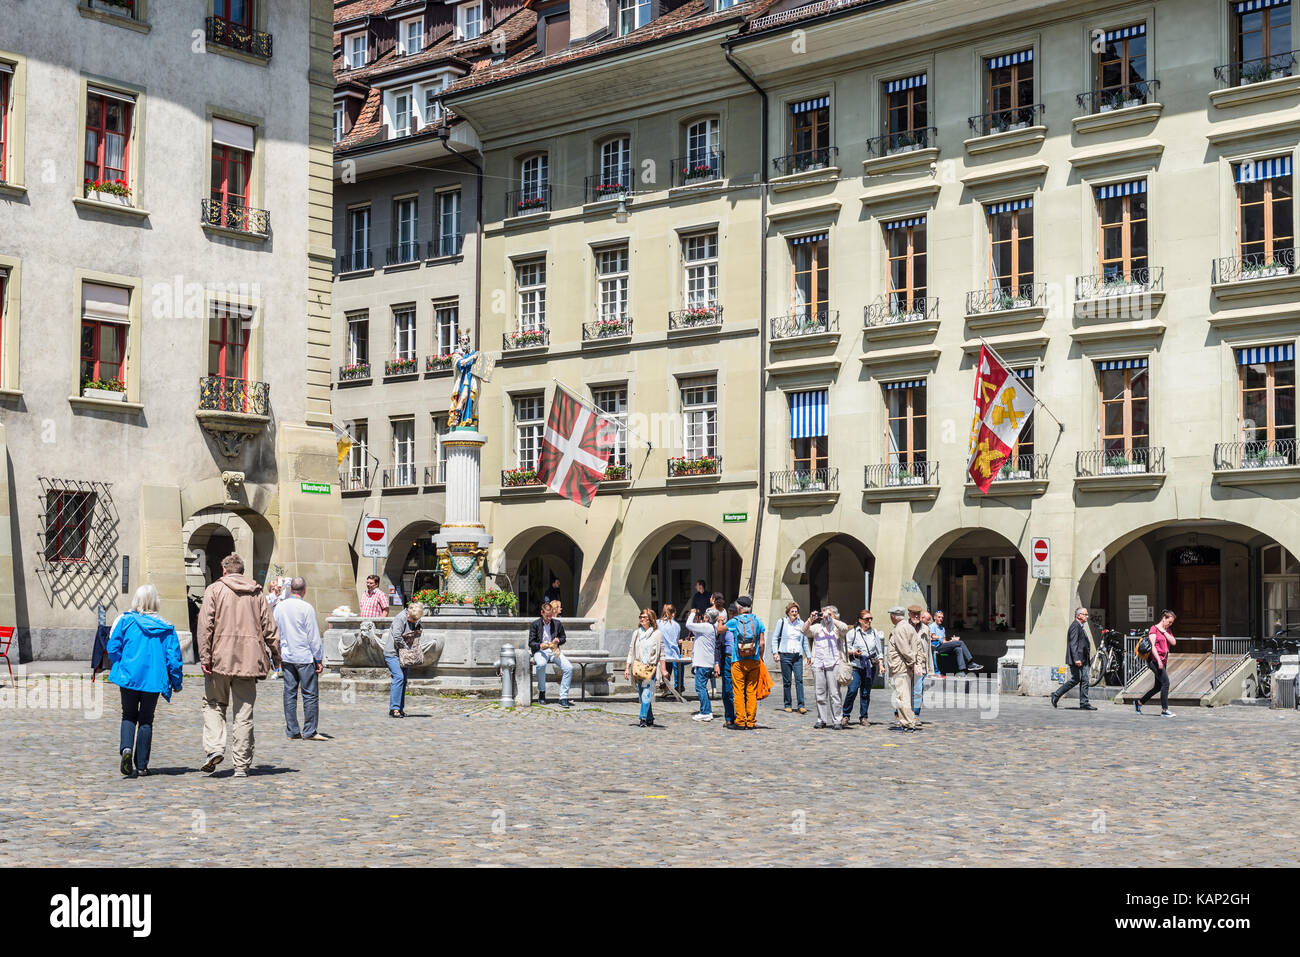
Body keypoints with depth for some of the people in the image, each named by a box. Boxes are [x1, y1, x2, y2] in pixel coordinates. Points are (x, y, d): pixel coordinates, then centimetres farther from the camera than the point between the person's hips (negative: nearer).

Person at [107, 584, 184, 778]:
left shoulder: (125, 621, -3)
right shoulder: (166, 627, -1)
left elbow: (112, 649, -2)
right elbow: (173, 655, -2)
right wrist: (176, 682, 8)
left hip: (129, 677, -1)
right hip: (154, 679, 1)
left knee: (129, 716, 15)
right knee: (146, 720, 11)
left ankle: (126, 748, -13)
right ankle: (141, 765, 10)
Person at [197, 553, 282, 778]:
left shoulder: (215, 589, 3)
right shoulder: (256, 593, 11)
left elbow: (205, 624, -6)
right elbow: (269, 627, 9)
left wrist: (205, 656, -7)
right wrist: (276, 656, 15)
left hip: (221, 657, -2)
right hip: (249, 660, 2)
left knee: (213, 704, 14)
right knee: (244, 713, 4)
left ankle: (214, 748, -6)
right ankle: (242, 765, 5)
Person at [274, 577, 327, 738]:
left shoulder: (279, 607, 4)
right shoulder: (306, 608, -12)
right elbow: (314, 637, -10)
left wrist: (278, 655, 21)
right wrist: (319, 659, -3)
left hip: (286, 657, 6)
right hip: (305, 657, -6)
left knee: (289, 693, 9)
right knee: (310, 694, 0)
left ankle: (292, 731, 12)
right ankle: (309, 731, 0)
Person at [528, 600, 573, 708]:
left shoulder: (558, 623, 11)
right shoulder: (535, 625, 3)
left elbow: (563, 638, 19)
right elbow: (531, 643, 0)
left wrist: (558, 640, -5)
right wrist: (540, 645, -20)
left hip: (554, 650, 3)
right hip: (540, 651, -3)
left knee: (569, 668, -22)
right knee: (541, 664, -39)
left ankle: (563, 698, -15)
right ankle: (542, 693, -20)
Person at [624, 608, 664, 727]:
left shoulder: (657, 634, 1)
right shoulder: (637, 633, 12)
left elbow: (661, 653, 3)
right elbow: (631, 652, 14)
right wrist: (627, 668, 8)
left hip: (651, 668, -4)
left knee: (646, 694, -15)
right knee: (642, 695, 6)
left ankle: (644, 719, -17)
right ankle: (650, 720, 14)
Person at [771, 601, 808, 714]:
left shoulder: (801, 623, 11)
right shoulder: (782, 622, 3)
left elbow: (804, 641, 19)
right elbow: (775, 638, 6)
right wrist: (775, 652, -4)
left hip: (798, 656, 2)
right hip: (785, 655, -2)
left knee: (799, 680, -8)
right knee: (786, 681, 1)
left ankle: (801, 705, -9)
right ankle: (788, 705, 8)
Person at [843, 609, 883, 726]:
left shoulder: (875, 633, 12)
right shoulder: (853, 633, 2)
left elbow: (879, 650, 17)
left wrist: (880, 664, 6)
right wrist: (853, 652, -15)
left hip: (870, 667, 3)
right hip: (856, 666, -3)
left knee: (866, 693, 2)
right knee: (852, 691, -13)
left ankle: (863, 717, 12)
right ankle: (846, 715, 1)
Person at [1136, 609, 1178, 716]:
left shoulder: (1167, 631, 18)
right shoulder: (1154, 628, -6)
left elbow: (1173, 642, 3)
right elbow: (1152, 645, -14)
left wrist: (1164, 632, -4)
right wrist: (1158, 660, -22)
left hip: (1163, 661, 9)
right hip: (1154, 660, -9)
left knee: (1158, 686, 12)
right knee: (1165, 682, -16)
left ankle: (1138, 703, 26)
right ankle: (1164, 710, -13)